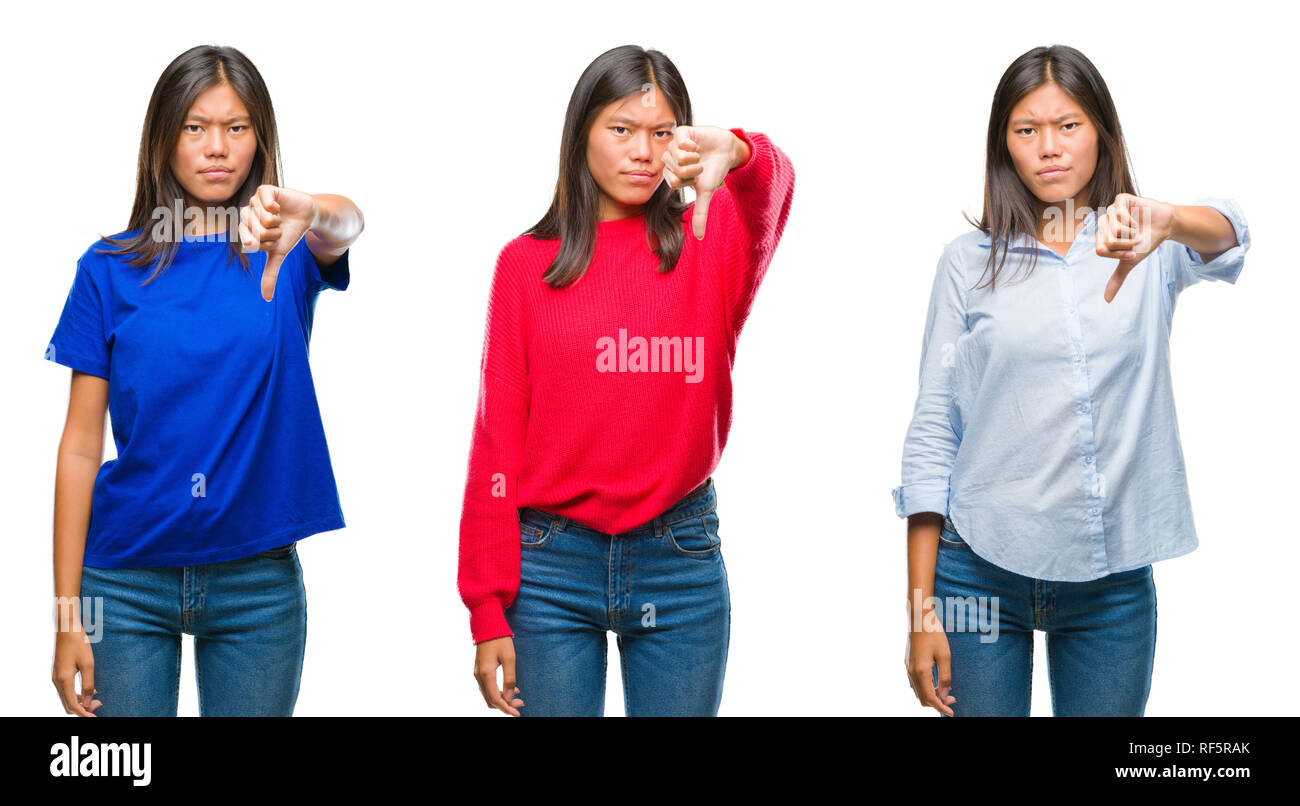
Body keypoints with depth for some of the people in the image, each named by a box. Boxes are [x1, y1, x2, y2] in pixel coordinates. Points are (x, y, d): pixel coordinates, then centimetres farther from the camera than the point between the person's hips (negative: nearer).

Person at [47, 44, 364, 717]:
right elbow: (81, 446, -1)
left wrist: (303, 213, -50)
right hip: (127, 578, 0)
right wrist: (68, 616, -5)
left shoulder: (289, 250, 0)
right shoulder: (111, 269, 0)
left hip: (258, 583, 0)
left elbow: (348, 221, -25)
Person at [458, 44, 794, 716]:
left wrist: (737, 154, -45)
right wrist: (488, 610, -3)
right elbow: (497, 439, 1)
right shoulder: (527, 263, 4)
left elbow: (772, 188, -20)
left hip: (681, 559, 0)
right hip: (551, 563, 0)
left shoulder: (706, 243, 4)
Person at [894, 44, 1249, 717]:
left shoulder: (1154, 252, 4)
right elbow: (931, 433, 0)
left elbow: (1225, 232, -20)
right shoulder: (970, 262, 2)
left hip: (1114, 579, 1)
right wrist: (922, 608, -4)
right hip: (982, 570, -1)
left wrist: (1166, 220, -44)